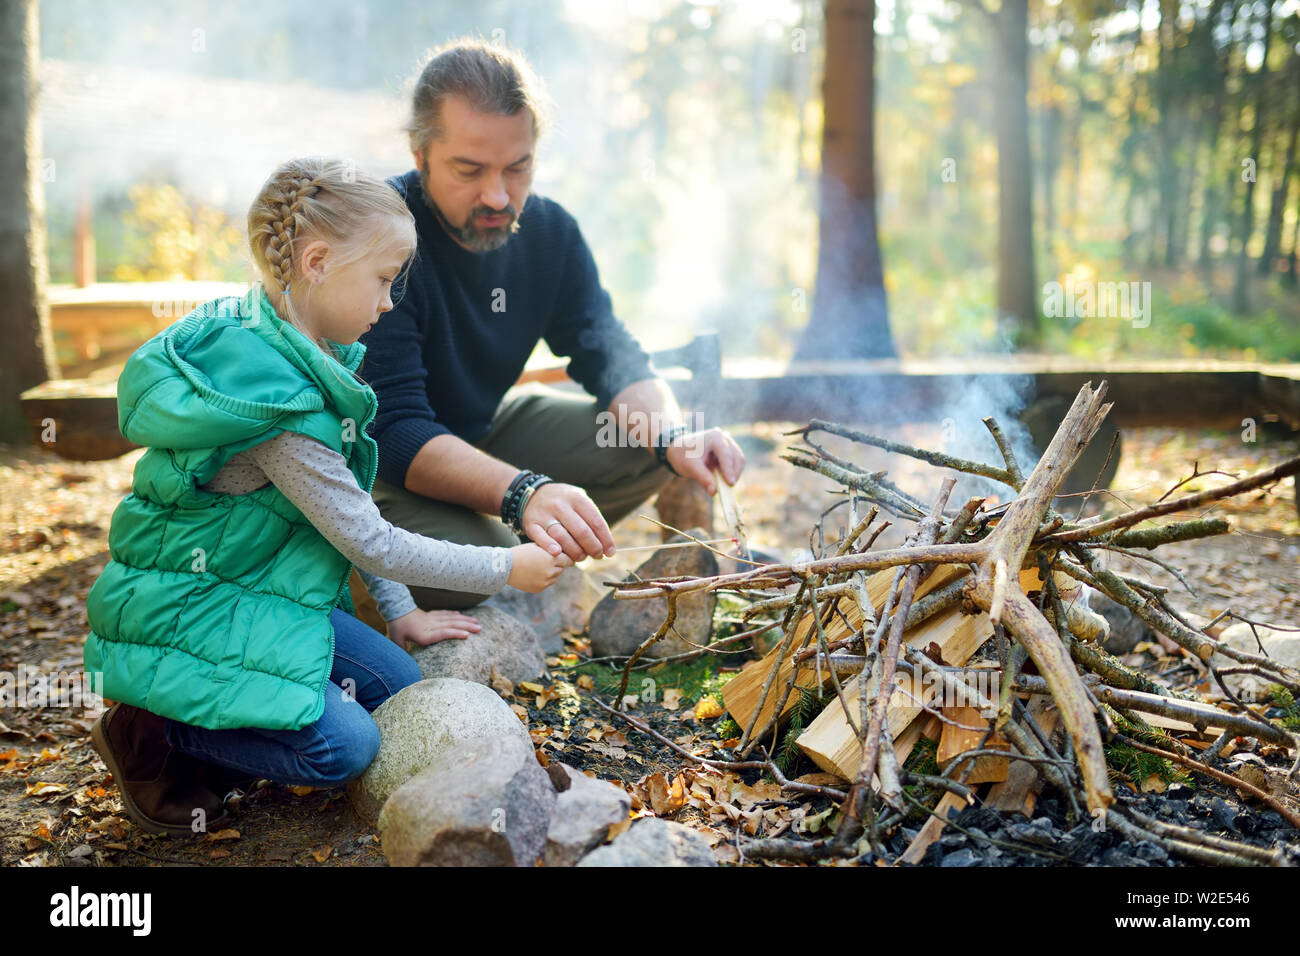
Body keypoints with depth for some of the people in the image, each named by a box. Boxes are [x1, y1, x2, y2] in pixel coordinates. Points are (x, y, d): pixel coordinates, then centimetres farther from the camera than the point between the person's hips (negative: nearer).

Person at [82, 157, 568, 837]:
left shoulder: (310, 357, 2)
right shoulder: (276, 398, -28)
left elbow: (354, 508, 9)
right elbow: (373, 543, -21)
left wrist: (398, 611, 9)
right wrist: (507, 568, -13)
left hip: (263, 592, 10)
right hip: (187, 608, -9)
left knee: (396, 684, 4)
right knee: (345, 746, -17)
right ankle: (148, 735, 0)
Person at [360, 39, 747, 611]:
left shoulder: (547, 229, -6)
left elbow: (609, 352, -4)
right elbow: (396, 431, -35)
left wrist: (674, 437, -26)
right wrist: (520, 492, -51)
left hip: (485, 430, 6)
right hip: (377, 464, -6)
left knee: (647, 449, -8)